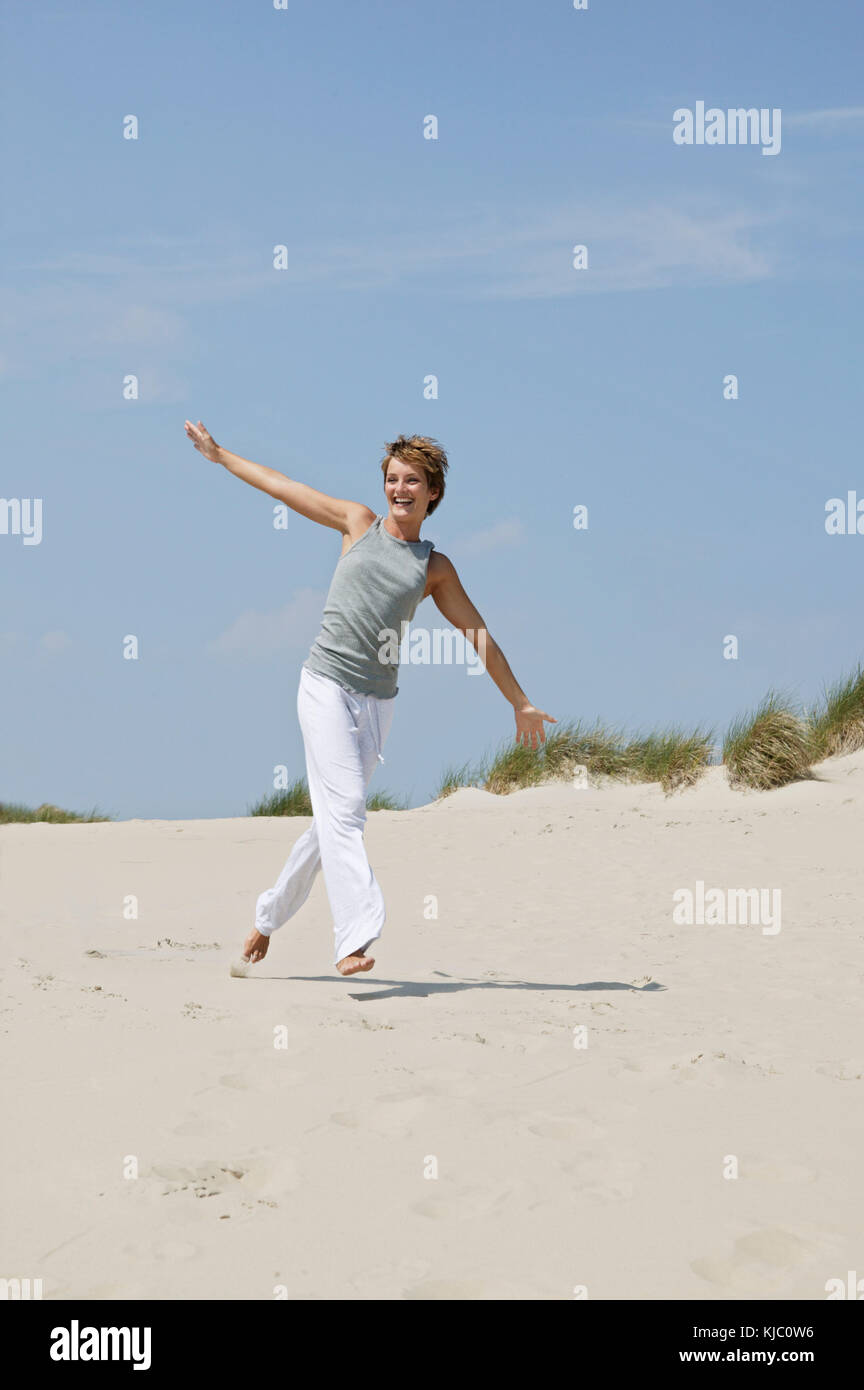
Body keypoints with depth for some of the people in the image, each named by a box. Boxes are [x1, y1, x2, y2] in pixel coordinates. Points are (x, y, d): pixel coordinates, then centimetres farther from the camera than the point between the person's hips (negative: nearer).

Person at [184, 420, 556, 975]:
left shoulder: (435, 568, 11)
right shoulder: (360, 523, 7)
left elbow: (480, 635, 16)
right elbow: (284, 487, 15)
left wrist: (520, 702, 17)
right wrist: (220, 454, 22)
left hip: (378, 701, 3)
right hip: (327, 685, -3)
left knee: (335, 817, 7)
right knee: (343, 808, -17)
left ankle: (270, 916, 25)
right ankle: (355, 937, -27)